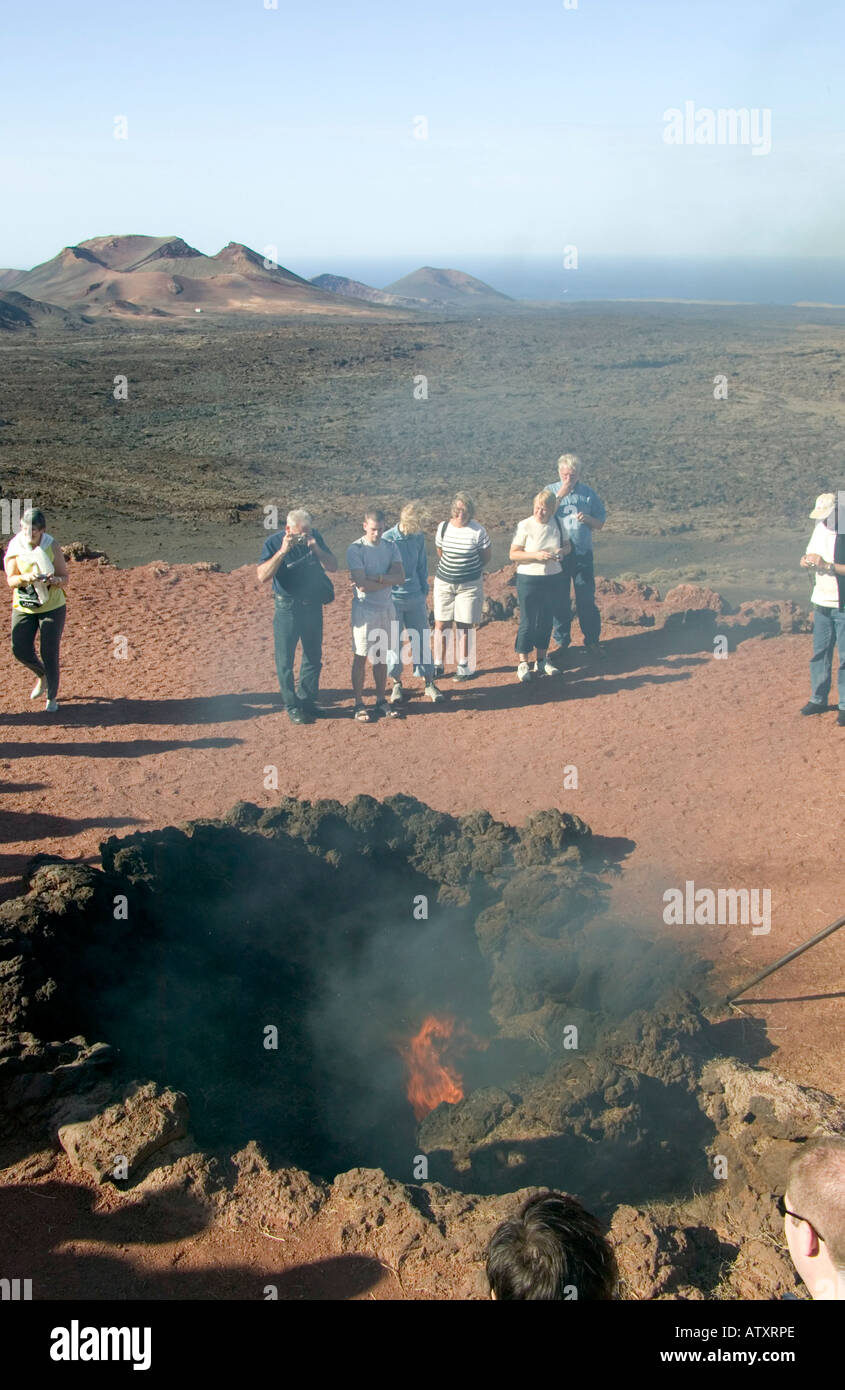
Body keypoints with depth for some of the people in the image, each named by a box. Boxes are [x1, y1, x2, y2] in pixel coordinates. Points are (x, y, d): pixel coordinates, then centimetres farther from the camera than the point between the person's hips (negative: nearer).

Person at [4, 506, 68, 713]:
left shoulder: (51, 546, -11)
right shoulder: (15, 547, -8)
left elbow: (64, 577, -7)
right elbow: (10, 580, -6)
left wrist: (53, 580, -29)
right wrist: (25, 578, -27)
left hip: (52, 607, -2)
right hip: (23, 608, 2)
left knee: (49, 654, -3)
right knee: (20, 651, -4)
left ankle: (52, 697, 18)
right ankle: (42, 676, 30)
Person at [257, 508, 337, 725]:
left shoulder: (315, 537, -2)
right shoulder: (274, 542, -13)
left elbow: (333, 567, -2)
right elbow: (262, 577, -22)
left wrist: (316, 548, -19)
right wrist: (282, 551, -30)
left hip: (313, 607, 4)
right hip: (287, 608, -4)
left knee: (313, 656, 13)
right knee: (285, 660, 2)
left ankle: (307, 700, 28)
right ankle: (292, 706, 13)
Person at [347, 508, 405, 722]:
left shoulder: (390, 547, 2)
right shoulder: (355, 549, -13)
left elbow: (401, 577, -9)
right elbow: (362, 585, -22)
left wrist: (374, 578, -20)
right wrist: (388, 579, -13)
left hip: (386, 608, 5)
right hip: (364, 609, -5)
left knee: (381, 655, 13)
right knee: (361, 657, 2)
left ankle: (381, 700, 22)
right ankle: (359, 704, 11)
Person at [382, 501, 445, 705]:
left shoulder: (419, 538, 1)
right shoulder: (387, 539, -13)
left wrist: (424, 594, 15)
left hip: (415, 598, 4)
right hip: (393, 600, -4)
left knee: (422, 641, 7)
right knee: (394, 643, 7)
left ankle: (429, 683, 17)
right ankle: (397, 684, 21)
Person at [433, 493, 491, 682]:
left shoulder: (477, 531, -12)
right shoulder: (443, 527, -2)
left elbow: (486, 556, 1)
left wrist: (470, 570, 9)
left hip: (469, 585, -3)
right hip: (443, 582, 3)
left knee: (464, 626, 3)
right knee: (440, 624, 4)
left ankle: (464, 667, 16)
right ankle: (438, 664, 16)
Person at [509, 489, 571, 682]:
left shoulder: (557, 524, 3)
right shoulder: (525, 526, -10)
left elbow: (568, 545, 15)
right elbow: (513, 554, -9)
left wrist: (563, 551, -8)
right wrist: (536, 555, -22)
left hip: (553, 578, 4)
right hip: (529, 579, -4)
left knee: (546, 621, 12)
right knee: (528, 622, -2)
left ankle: (541, 661, 26)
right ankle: (523, 664, 9)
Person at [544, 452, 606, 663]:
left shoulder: (589, 493, 5)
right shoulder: (551, 491, 3)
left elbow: (600, 523, 8)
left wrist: (588, 519, -13)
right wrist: (560, 495, -17)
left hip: (582, 553, 0)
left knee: (587, 599, 3)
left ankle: (591, 641, 15)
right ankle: (561, 642, 18)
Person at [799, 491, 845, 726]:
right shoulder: (821, 529, 7)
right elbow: (810, 553, 19)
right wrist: (807, 560, -4)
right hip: (822, 602, 7)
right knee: (820, 653, 13)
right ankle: (818, 699, 23)